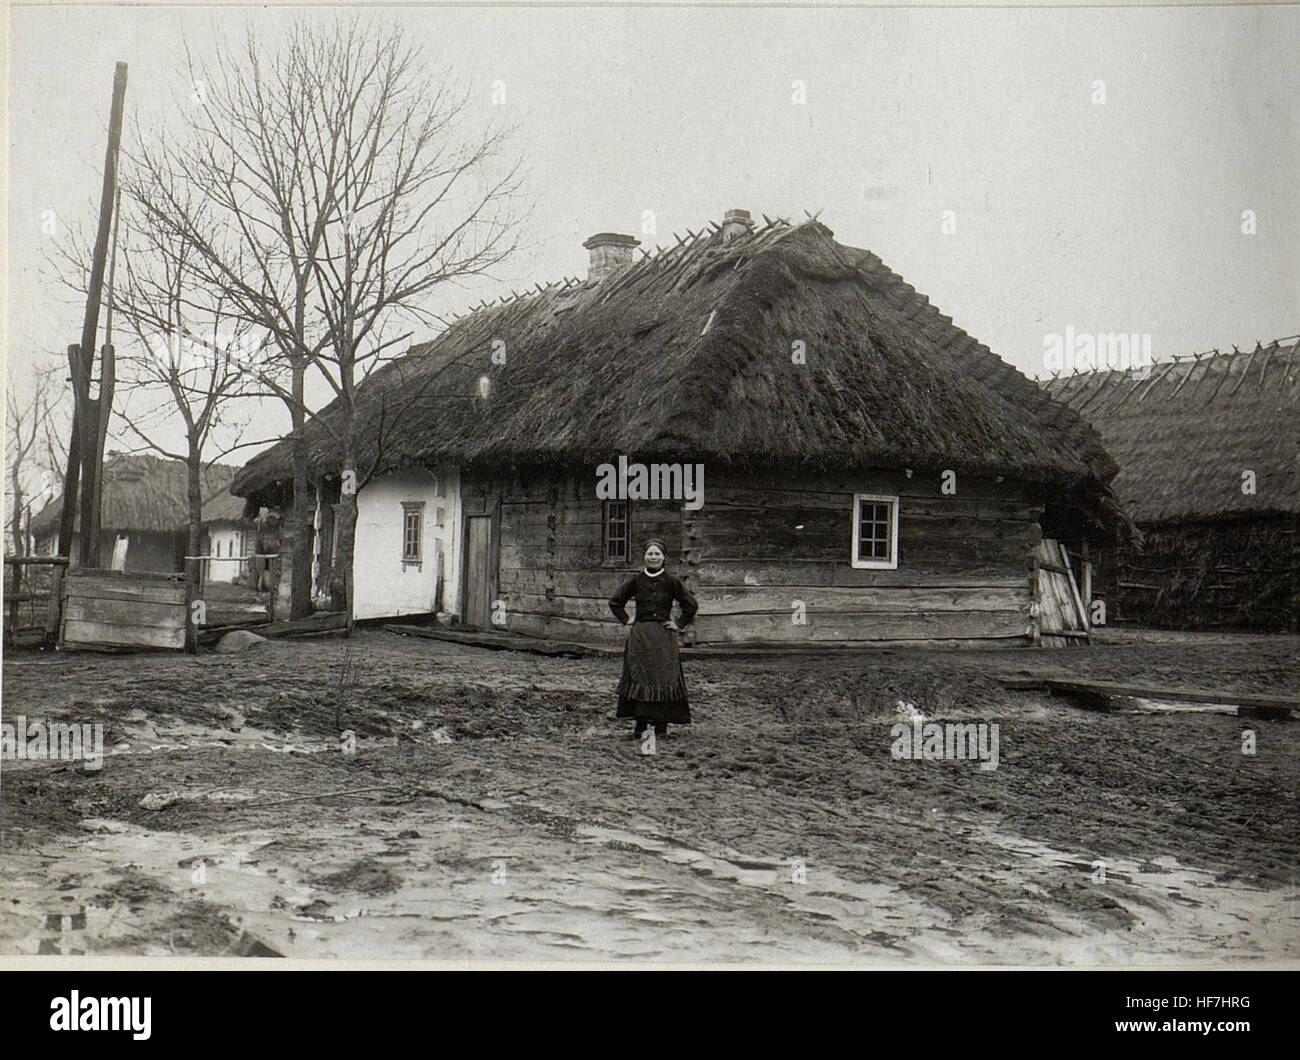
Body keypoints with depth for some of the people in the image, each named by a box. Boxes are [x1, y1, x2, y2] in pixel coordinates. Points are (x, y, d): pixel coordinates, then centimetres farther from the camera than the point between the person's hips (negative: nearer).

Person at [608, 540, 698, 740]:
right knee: (639, 677, 0)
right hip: (639, 636, 2)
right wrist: (626, 620, 8)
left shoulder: (671, 581, 0)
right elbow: (615, 601, 15)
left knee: (663, 677, -4)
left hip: (663, 636, -2)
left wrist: (679, 626, 2)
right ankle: (640, 725, 5)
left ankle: (662, 725, 3)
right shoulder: (636, 580, 5)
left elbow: (691, 605, 6)